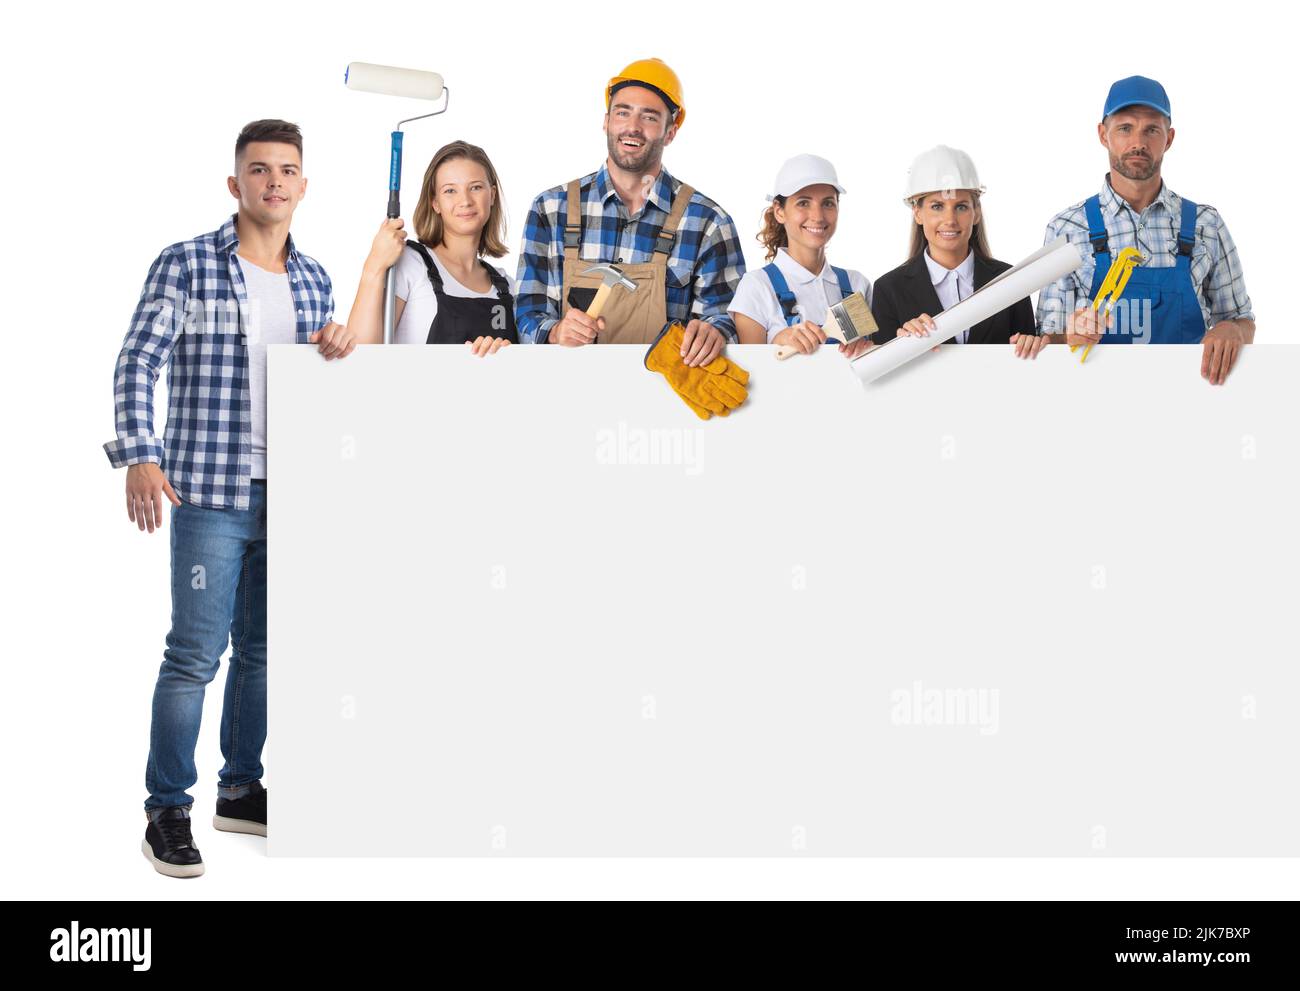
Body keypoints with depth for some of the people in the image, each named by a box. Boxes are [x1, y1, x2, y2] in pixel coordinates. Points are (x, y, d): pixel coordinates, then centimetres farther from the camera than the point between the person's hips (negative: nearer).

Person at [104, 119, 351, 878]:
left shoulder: (313, 279, 13)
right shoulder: (187, 265, -3)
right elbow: (138, 365, -7)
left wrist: (337, 348, -1)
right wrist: (140, 456, -19)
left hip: (289, 495, 6)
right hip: (210, 492, -5)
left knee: (262, 649, 13)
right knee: (196, 652, -6)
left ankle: (242, 790, 26)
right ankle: (168, 812, 4)